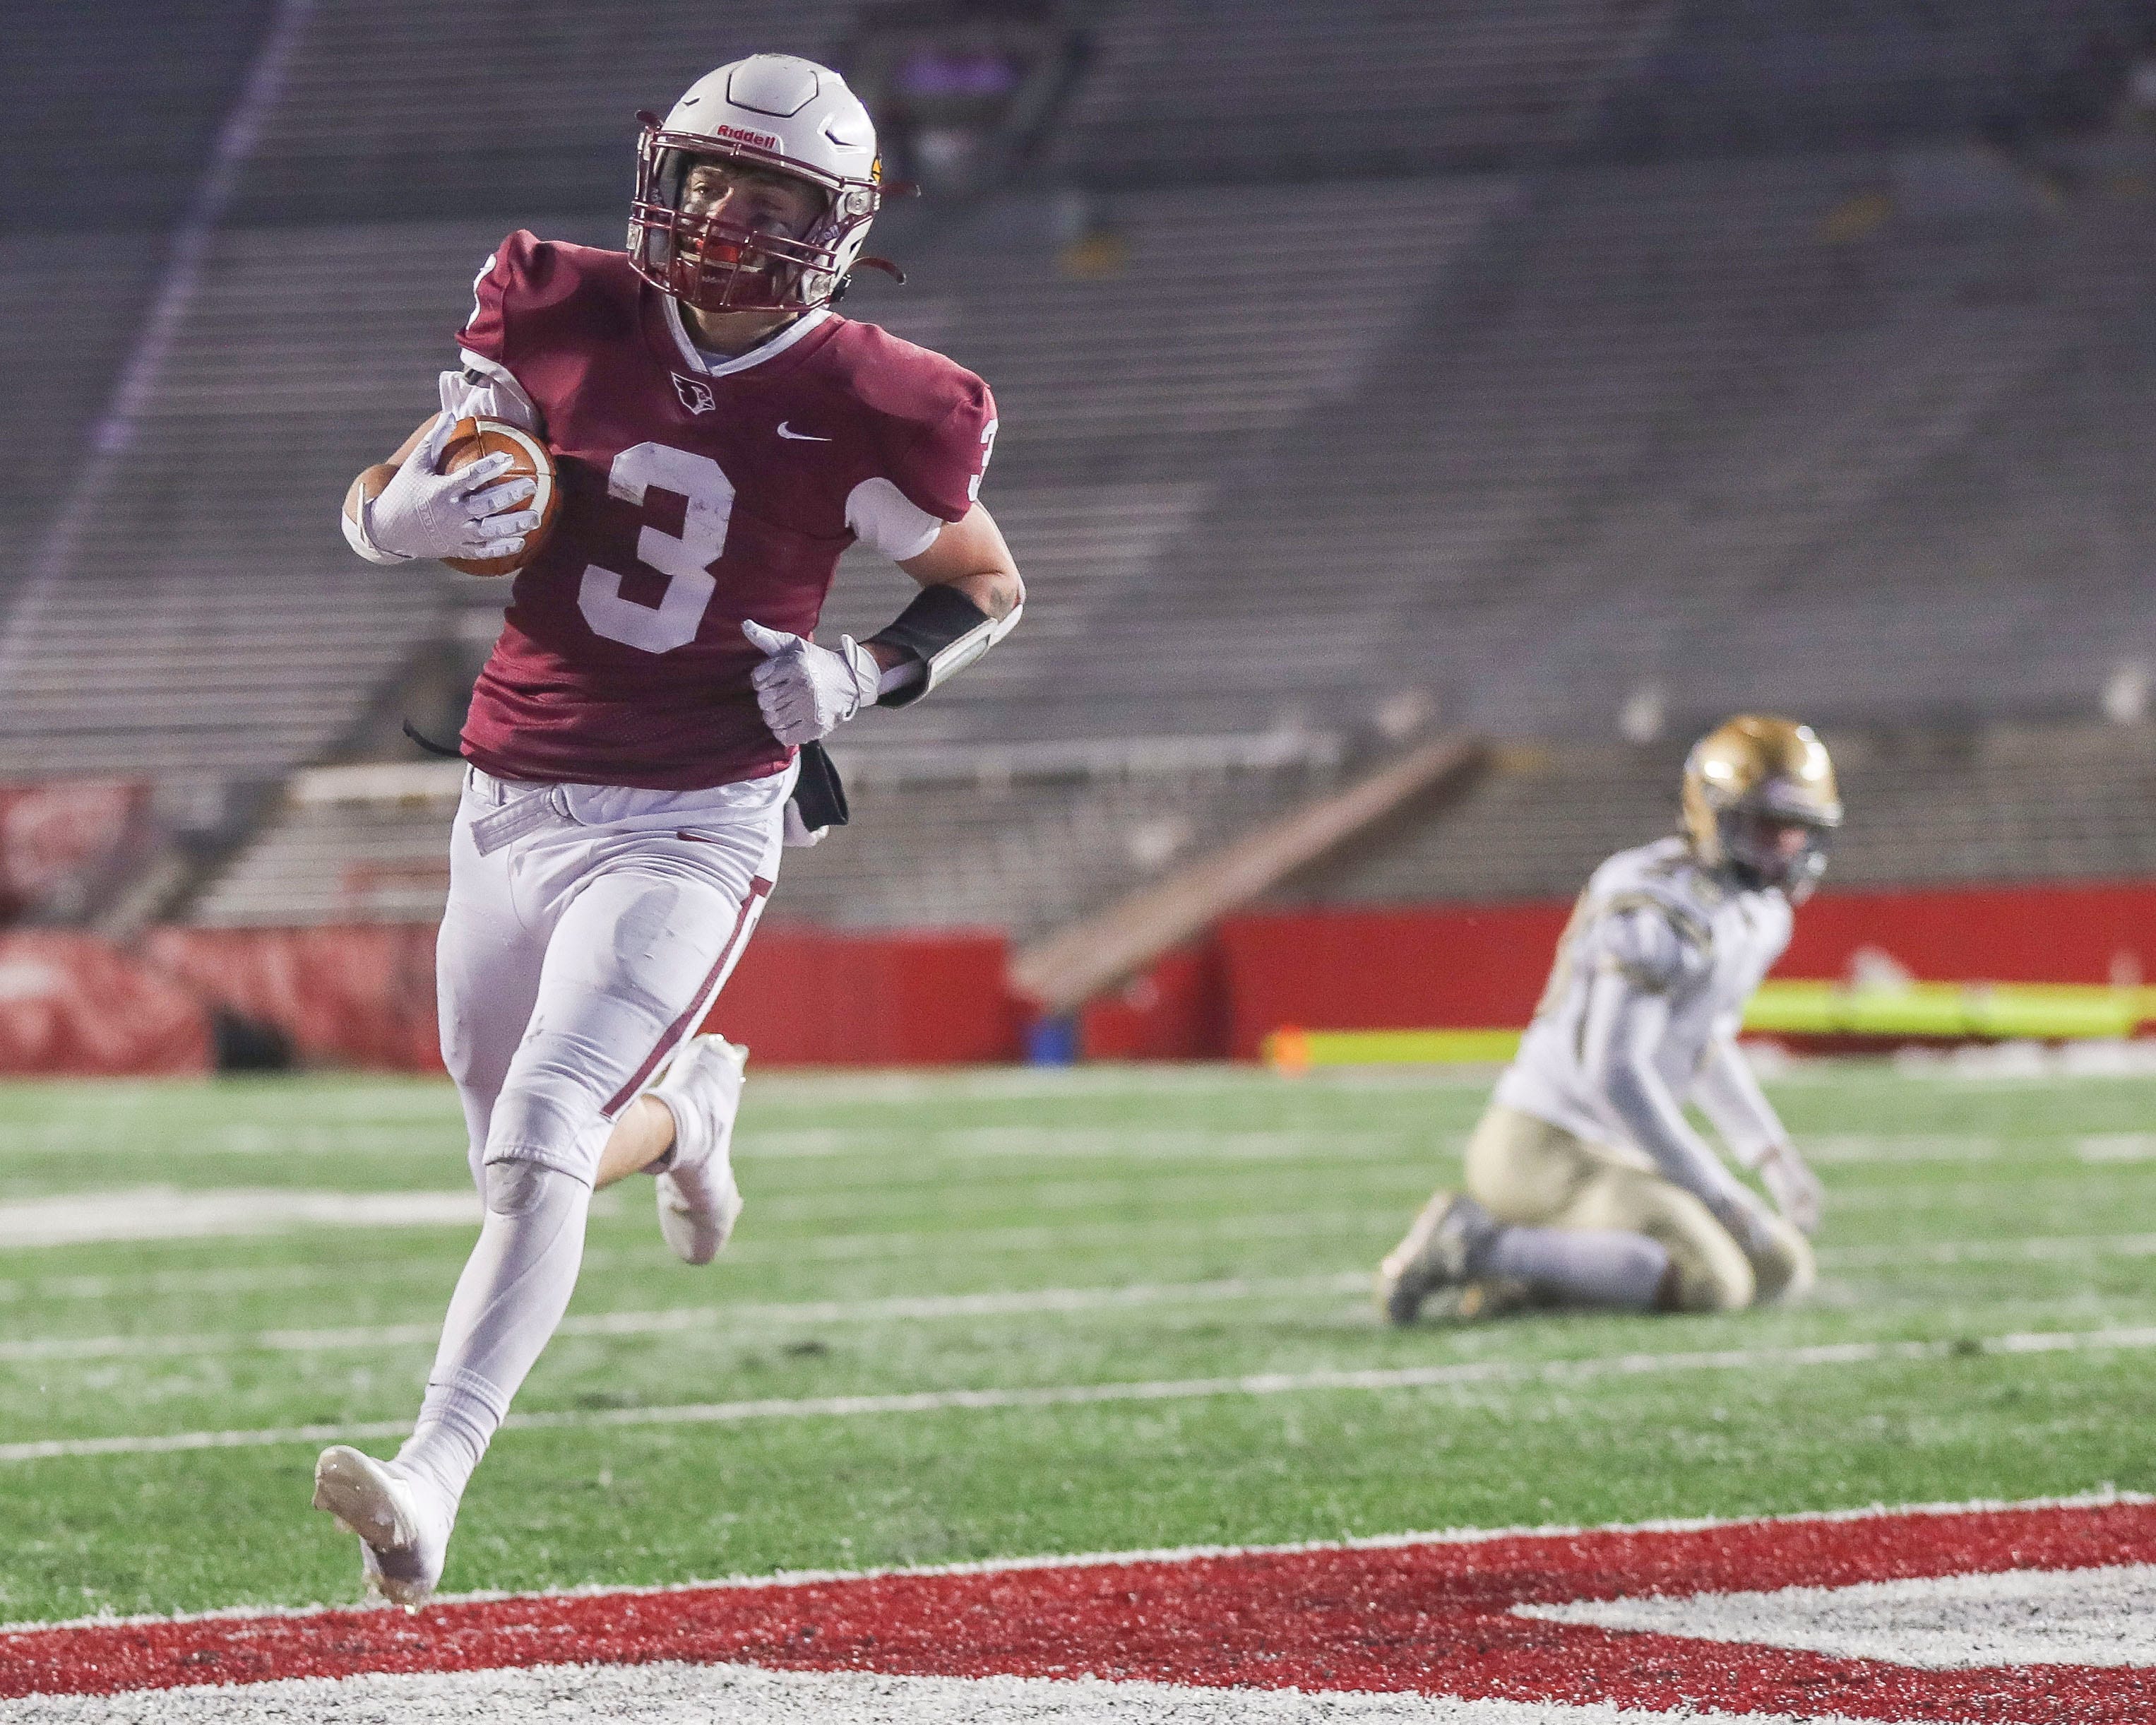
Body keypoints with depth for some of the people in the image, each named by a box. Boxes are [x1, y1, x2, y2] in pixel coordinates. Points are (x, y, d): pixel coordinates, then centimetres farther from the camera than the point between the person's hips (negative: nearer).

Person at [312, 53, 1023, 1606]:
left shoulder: (860, 413, -7)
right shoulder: (568, 323, 0)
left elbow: (991, 589, 9)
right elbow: (373, 510, 8)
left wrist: (863, 680, -10)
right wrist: (423, 511, -16)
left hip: (691, 828, -5)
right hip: (513, 814, 5)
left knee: (539, 1153, -21)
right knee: (523, 1166, 16)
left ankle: (434, 1482, -25)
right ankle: (691, 1106, 49)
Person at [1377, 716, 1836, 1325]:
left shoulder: (1763, 914, 11)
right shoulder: (1656, 905, -20)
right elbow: (1615, 1072, -24)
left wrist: (1775, 1158, 17)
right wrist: (1716, 1194, -20)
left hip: (1610, 1155, 10)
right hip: (1547, 1153, -10)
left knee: (1780, 1267, 8)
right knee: (1711, 1280, -27)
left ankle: (1527, 1277, 6)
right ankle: (1480, 1246, -15)